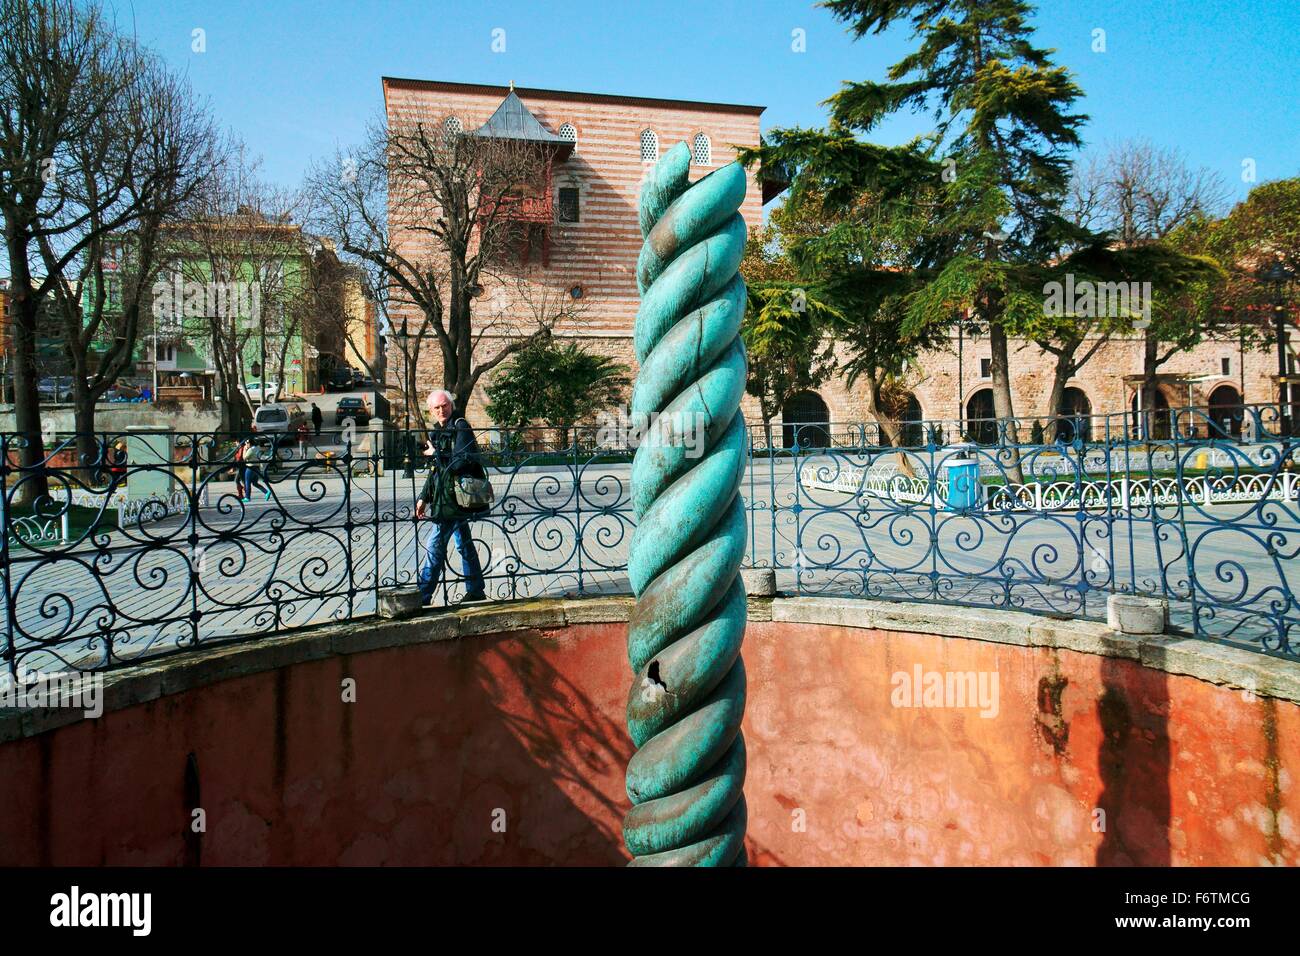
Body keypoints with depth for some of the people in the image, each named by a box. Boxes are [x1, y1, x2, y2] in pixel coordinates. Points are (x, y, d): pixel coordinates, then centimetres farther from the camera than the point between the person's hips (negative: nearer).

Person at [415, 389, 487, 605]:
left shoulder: (460, 427, -10)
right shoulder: (438, 432, 17)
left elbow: (462, 461, -22)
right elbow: (434, 470, 22)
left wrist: (437, 454, -13)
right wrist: (424, 497, 20)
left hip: (454, 496, -9)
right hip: (448, 498, 9)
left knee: (435, 546, -7)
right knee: (464, 545, 14)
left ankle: (422, 596, -1)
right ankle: (475, 591, 22)